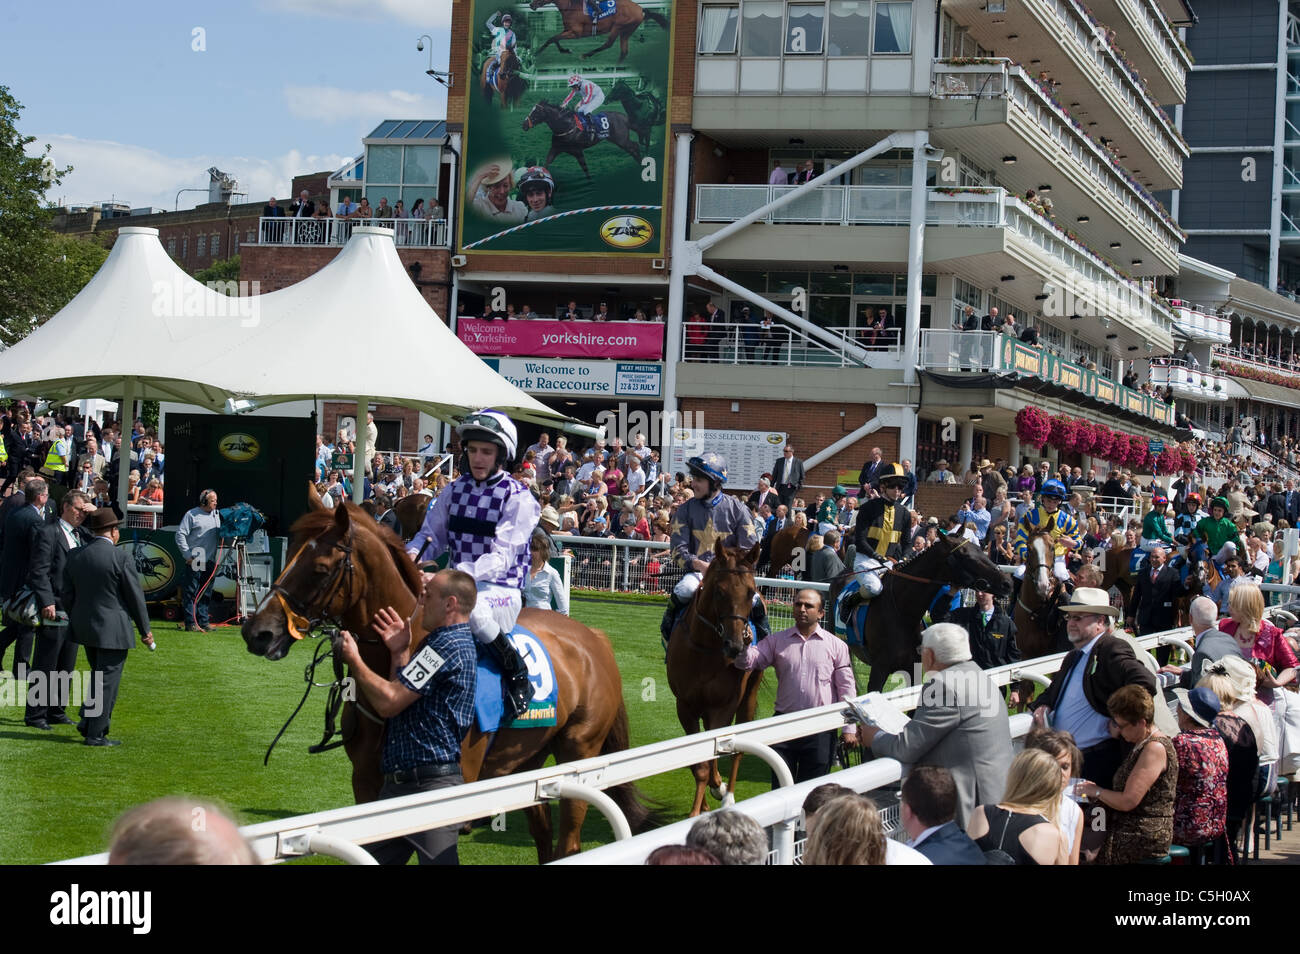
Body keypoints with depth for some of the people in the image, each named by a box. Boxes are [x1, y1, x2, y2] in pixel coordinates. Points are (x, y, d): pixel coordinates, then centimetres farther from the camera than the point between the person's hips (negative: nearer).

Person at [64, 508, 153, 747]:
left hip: (85, 627, 6)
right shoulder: (121, 557, -14)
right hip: (113, 629, -6)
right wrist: (145, 629, 0)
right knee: (107, 680, 0)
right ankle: (95, 734, 1)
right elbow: (135, 596, -9)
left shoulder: (75, 556, 3)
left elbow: (68, 594, 8)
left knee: (99, 676, 21)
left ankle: (88, 721, 14)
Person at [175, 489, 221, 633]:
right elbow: (180, 535, -6)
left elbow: (221, 536, 20)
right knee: (191, 593, -4)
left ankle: (203, 621, 14)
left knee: (206, 593, 9)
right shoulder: (192, 515, -2)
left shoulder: (217, 515, 16)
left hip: (210, 562, 6)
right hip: (194, 561, -6)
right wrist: (187, 555, -10)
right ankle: (191, 623, -3)